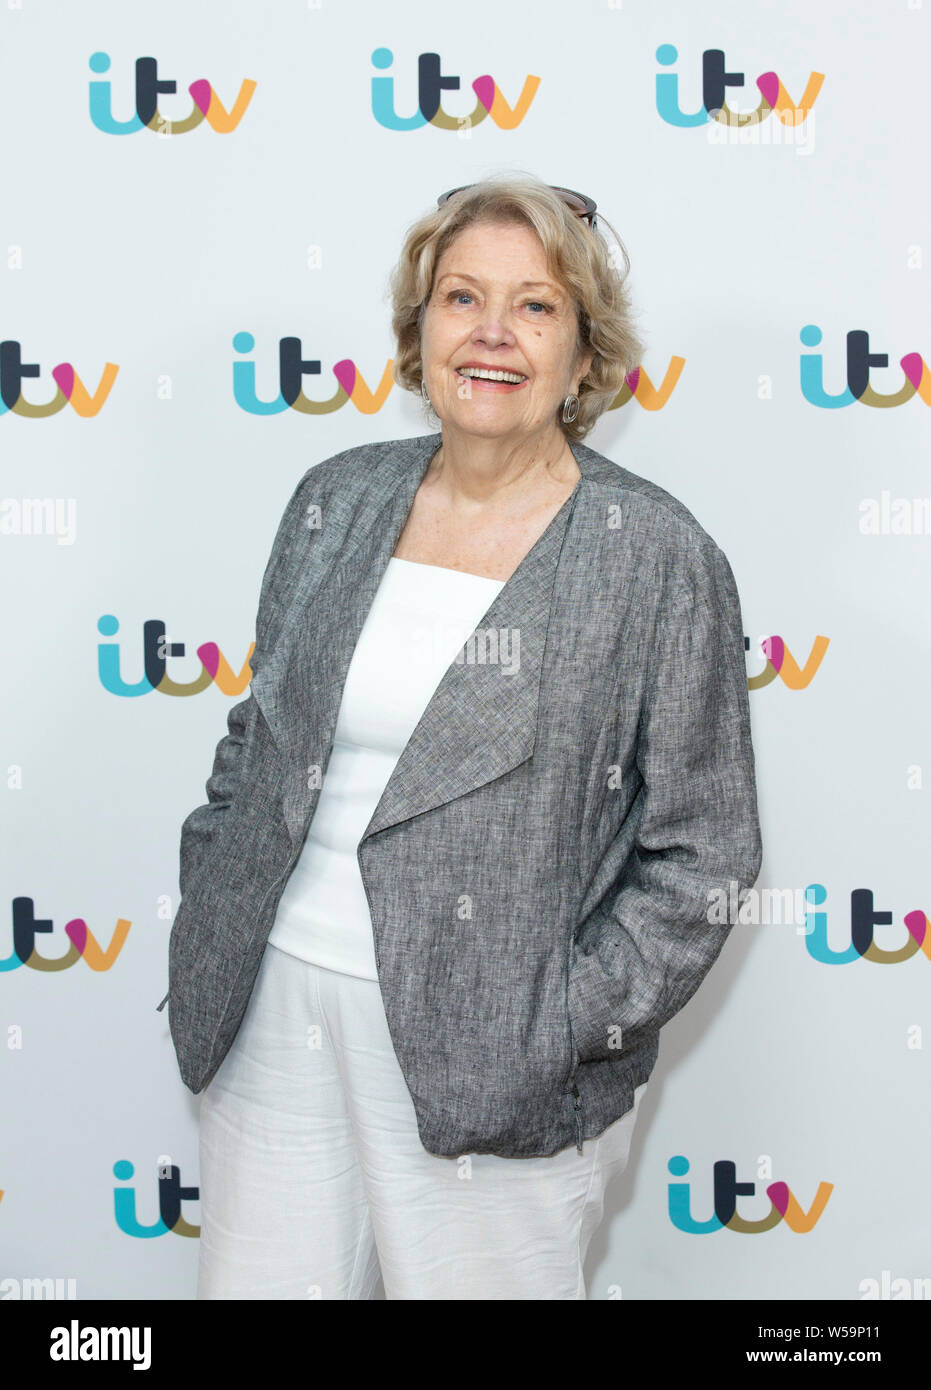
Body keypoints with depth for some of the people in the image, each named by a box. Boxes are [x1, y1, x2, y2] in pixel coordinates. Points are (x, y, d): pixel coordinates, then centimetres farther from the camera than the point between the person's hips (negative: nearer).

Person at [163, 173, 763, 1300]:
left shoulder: (659, 558, -9)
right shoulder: (337, 500, 5)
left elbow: (702, 849, -6)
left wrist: (566, 1027, -13)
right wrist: (211, 921, 7)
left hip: (485, 1060, -4)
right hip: (277, 1012, 4)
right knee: (261, 1281, 15)